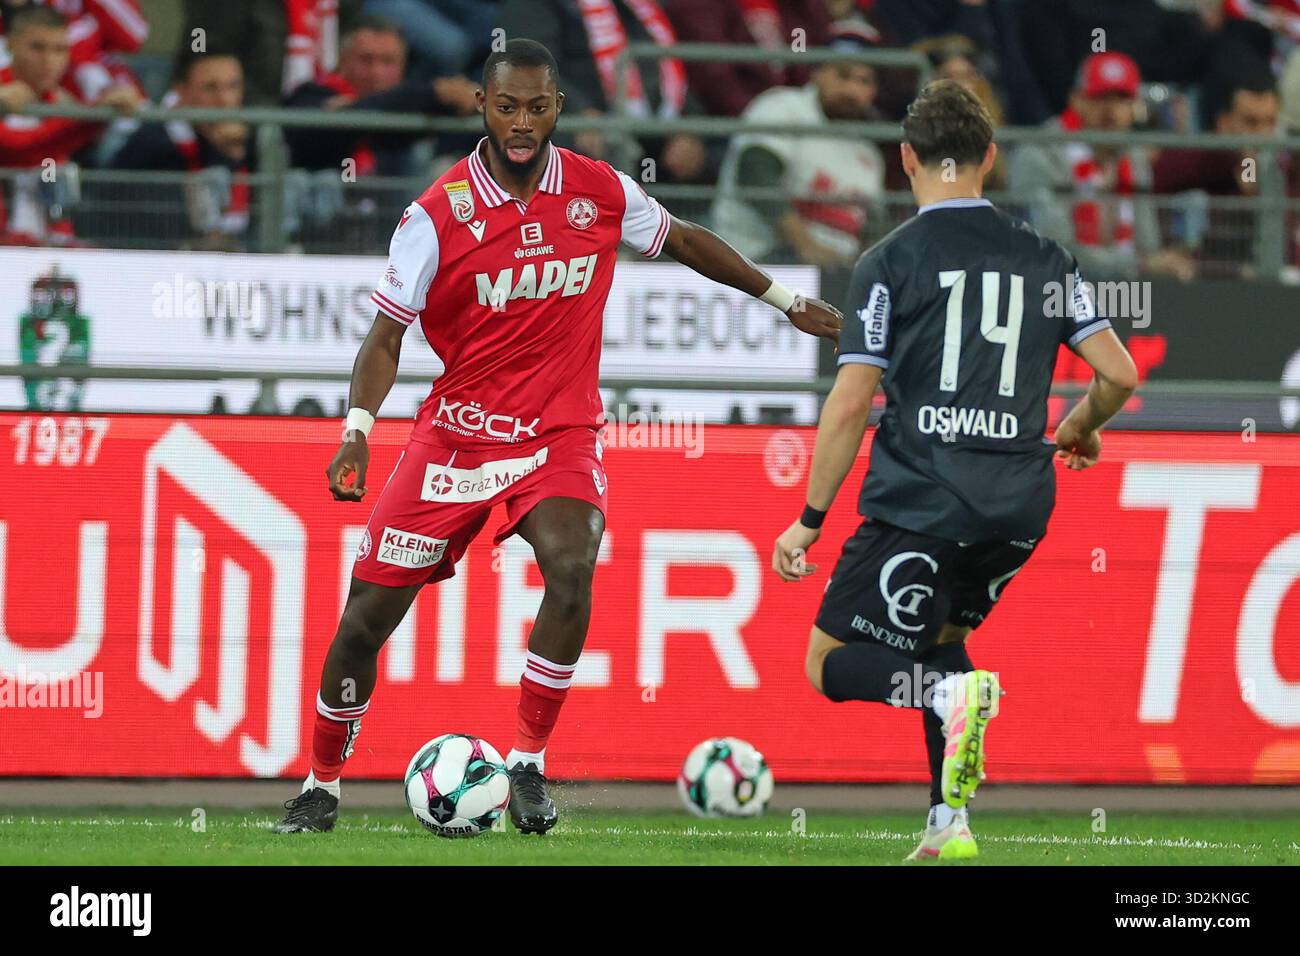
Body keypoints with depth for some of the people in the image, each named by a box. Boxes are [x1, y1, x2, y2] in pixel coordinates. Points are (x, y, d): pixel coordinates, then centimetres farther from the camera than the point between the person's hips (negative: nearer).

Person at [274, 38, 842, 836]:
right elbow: (388, 333, -8)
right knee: (368, 613, -2)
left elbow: (683, 240, 16)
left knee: (572, 570, -28)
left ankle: (529, 766, -13)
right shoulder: (439, 214, -10)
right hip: (457, 432, 0)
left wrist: (787, 301, 22)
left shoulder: (601, 193, -3)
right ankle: (322, 787, 19)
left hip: (559, 434, 0)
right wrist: (358, 430, -23)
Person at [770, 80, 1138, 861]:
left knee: (832, 665, 5)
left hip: (920, 500, -5)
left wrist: (809, 520, 0)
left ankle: (949, 692, -25)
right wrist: (1081, 429, 27)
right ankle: (951, 823, 14)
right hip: (1020, 506, 5)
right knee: (939, 636, 27)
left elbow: (849, 404, -7)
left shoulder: (891, 263, -4)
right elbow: (1119, 374, 5)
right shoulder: (1045, 260, 8)